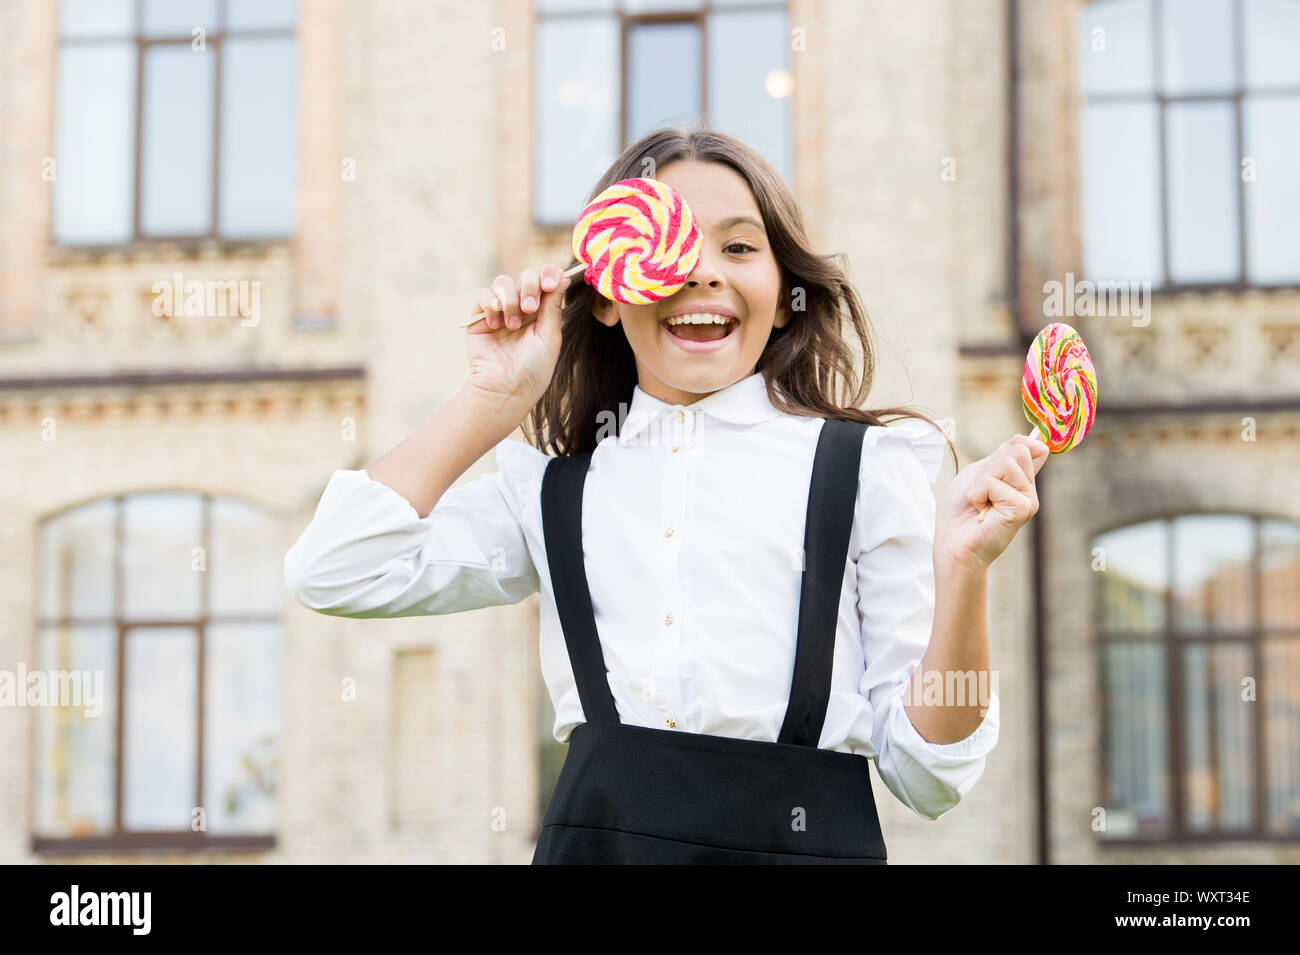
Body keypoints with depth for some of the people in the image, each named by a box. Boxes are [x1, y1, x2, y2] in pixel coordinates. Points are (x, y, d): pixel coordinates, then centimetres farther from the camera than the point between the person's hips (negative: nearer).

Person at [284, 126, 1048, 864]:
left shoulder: (867, 469, 2)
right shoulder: (554, 487, 10)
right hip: (596, 839, 2)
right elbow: (335, 574, -1)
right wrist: (497, 397, 5)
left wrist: (963, 572, -16)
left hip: (804, 841, -2)